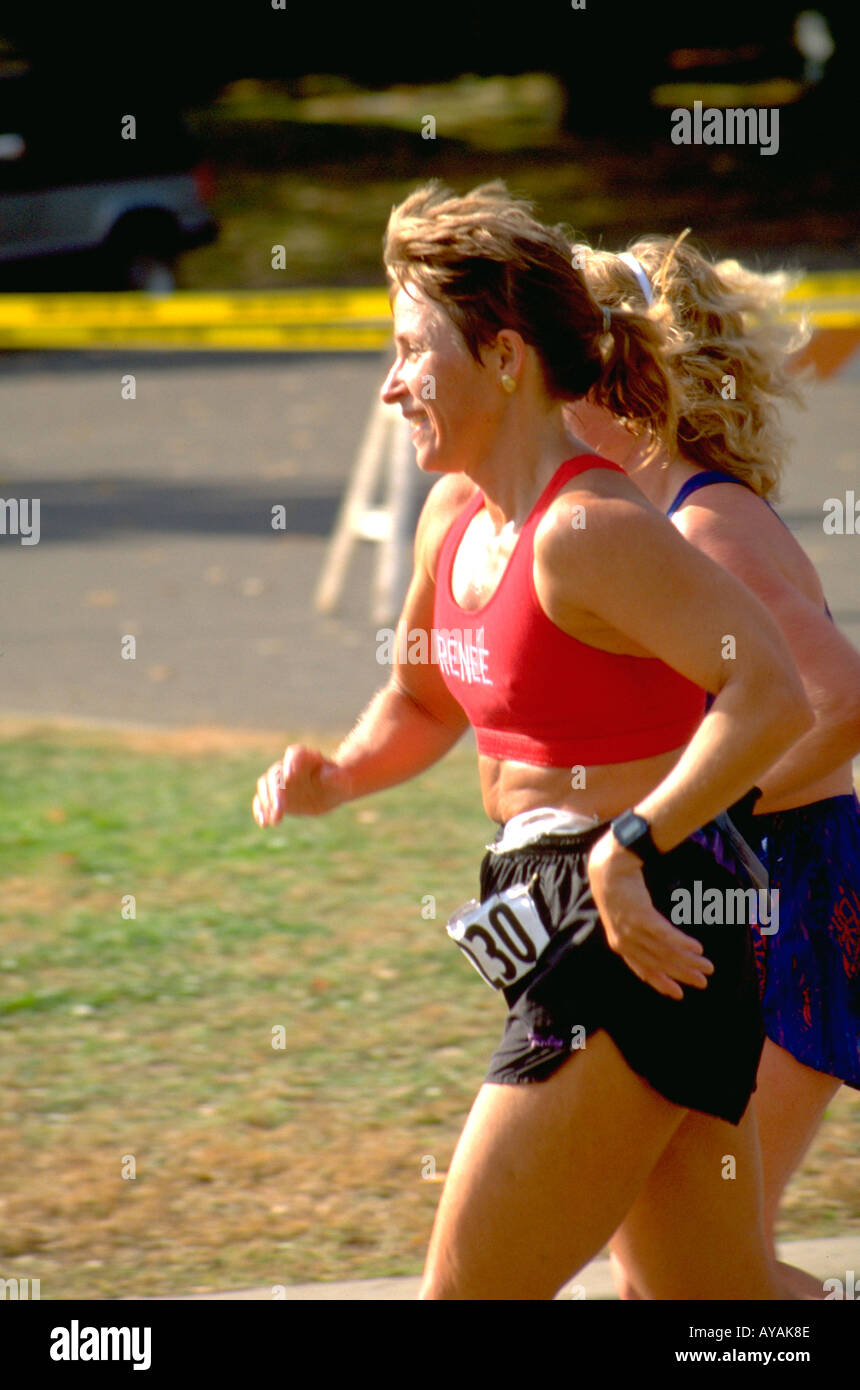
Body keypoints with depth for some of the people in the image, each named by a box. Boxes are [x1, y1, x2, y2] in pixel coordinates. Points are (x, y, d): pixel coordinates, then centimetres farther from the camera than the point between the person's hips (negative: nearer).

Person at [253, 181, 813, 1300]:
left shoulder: (586, 530, -18)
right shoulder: (456, 519, 10)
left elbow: (775, 696, -27)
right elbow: (421, 703, 27)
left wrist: (631, 848, -30)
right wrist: (336, 778, 7)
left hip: (637, 943, -10)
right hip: (572, 928, 10)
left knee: (473, 1288, -4)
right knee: (722, 1303, 13)